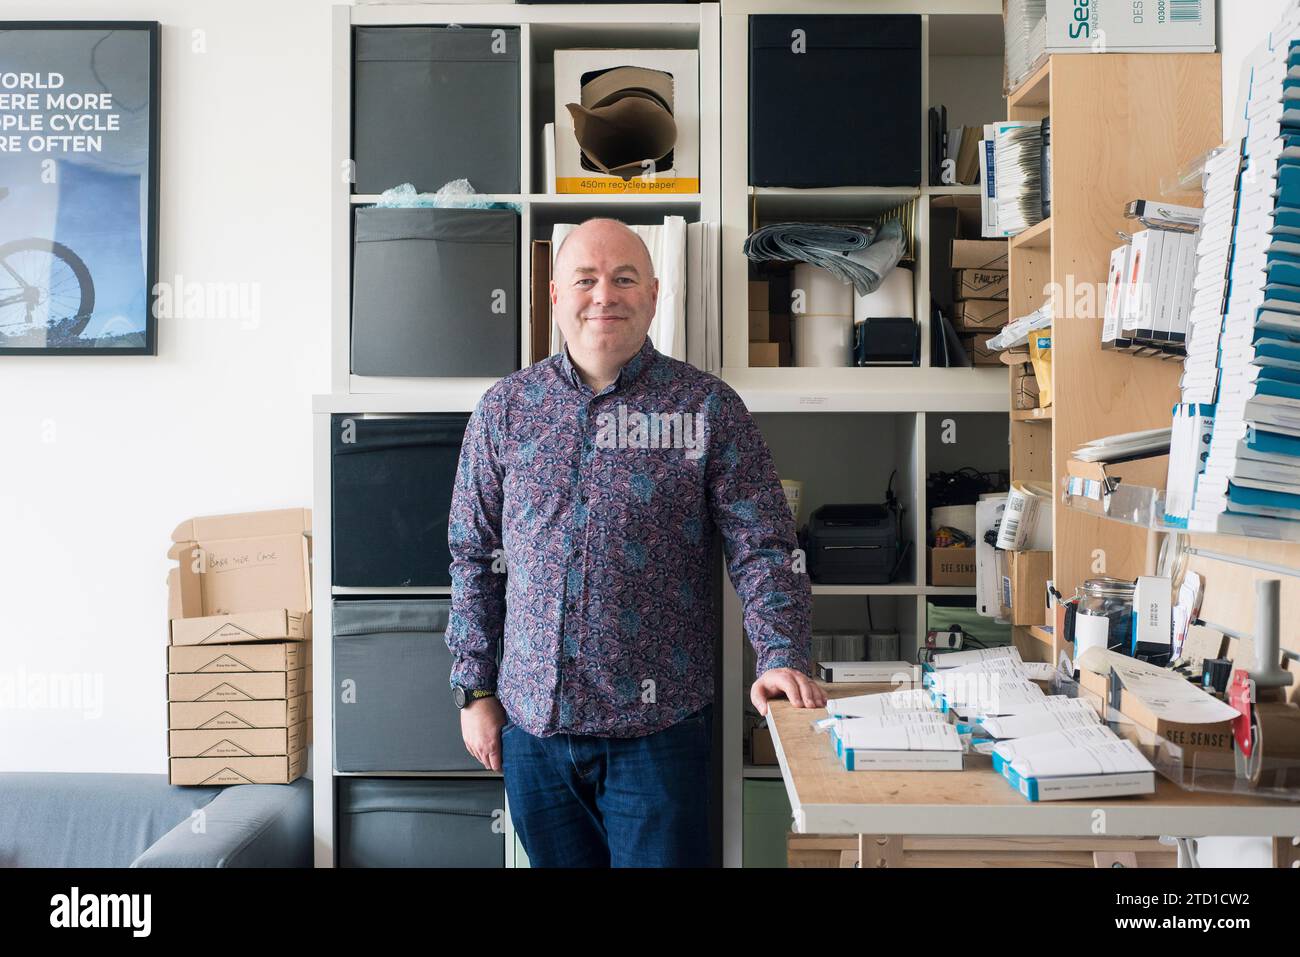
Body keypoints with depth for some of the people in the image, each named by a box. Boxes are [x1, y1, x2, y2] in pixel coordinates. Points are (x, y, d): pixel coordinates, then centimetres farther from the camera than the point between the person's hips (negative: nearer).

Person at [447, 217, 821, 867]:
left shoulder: (708, 406, -2)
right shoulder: (504, 408, 5)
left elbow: (761, 549, -4)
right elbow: (474, 557, 9)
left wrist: (780, 656, -18)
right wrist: (475, 690, 7)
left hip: (657, 724, -2)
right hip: (532, 721, 3)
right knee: (555, 858, 17)